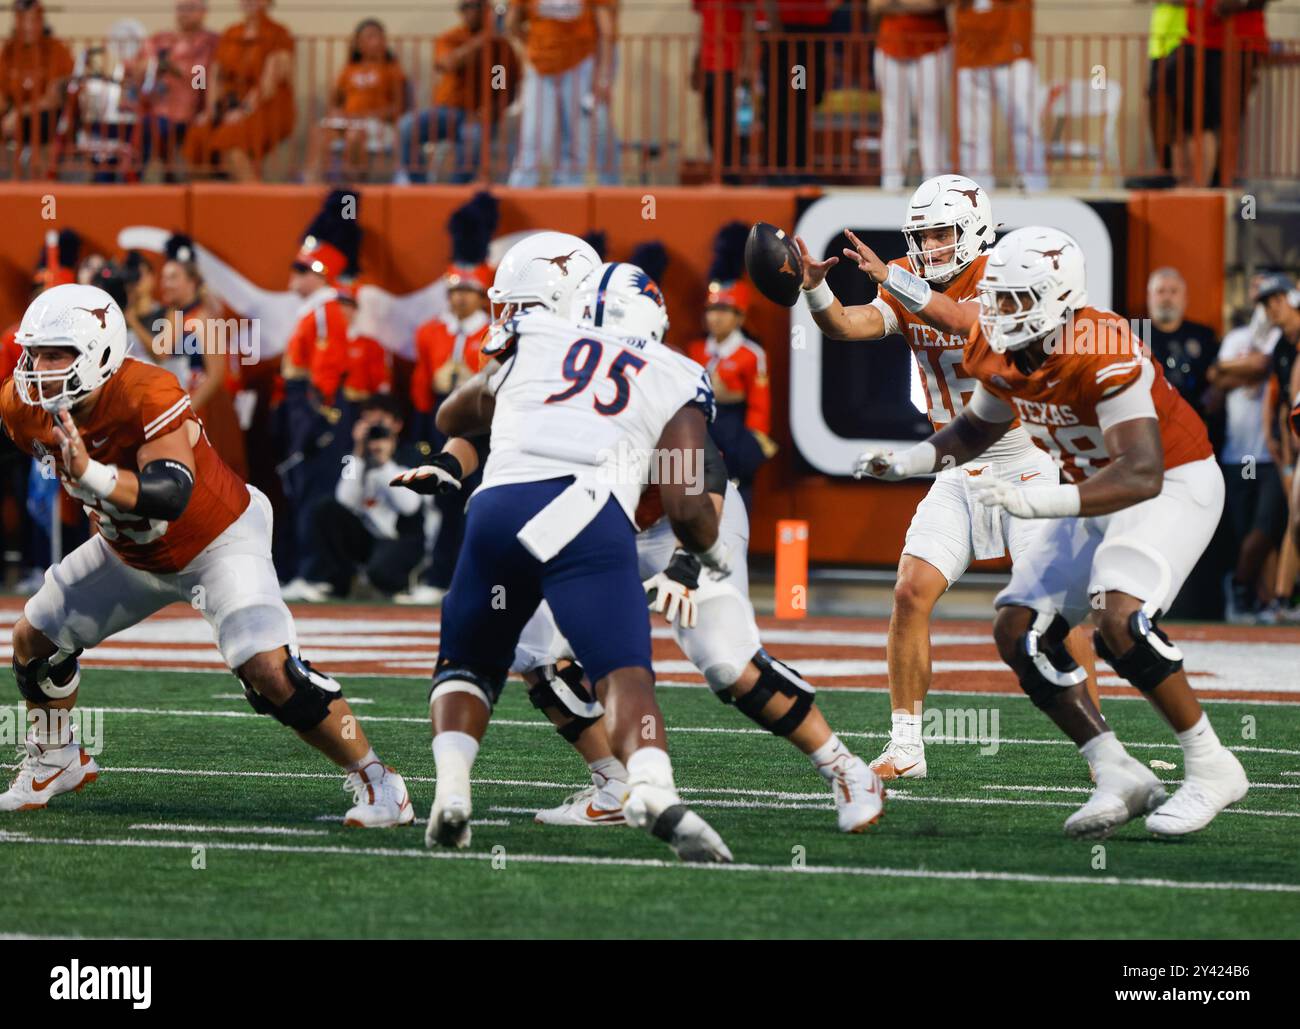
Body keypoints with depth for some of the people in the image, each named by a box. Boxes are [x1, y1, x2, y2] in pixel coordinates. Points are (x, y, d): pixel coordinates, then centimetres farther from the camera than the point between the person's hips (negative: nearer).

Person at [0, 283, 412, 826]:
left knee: (269, 670, -22)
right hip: (131, 552, 7)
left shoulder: (149, 397, -36)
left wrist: (92, 476, -60)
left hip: (218, 543, -7)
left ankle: (375, 782, -10)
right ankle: (56, 760, 37)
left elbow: (171, 493, -47)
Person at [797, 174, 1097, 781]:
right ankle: (905, 745, 0)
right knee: (912, 592, -7)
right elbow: (847, 326, -11)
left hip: (1024, 465, -5)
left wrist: (892, 279, -44)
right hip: (959, 472, 5)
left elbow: (965, 321, -35)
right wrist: (814, 286, -30)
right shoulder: (912, 285, 3)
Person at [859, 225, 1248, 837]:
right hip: (1100, 492, 9)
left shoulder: (1102, 355, -32)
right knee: (1019, 632, -2)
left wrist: (1042, 502, -48)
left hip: (1175, 484, -9)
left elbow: (1142, 476, -39)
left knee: (1119, 620, -29)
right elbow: (978, 427, 16)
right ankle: (1118, 776, 2)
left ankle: (1211, 768, -15)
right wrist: (907, 462, -2)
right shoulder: (999, 355, -7)